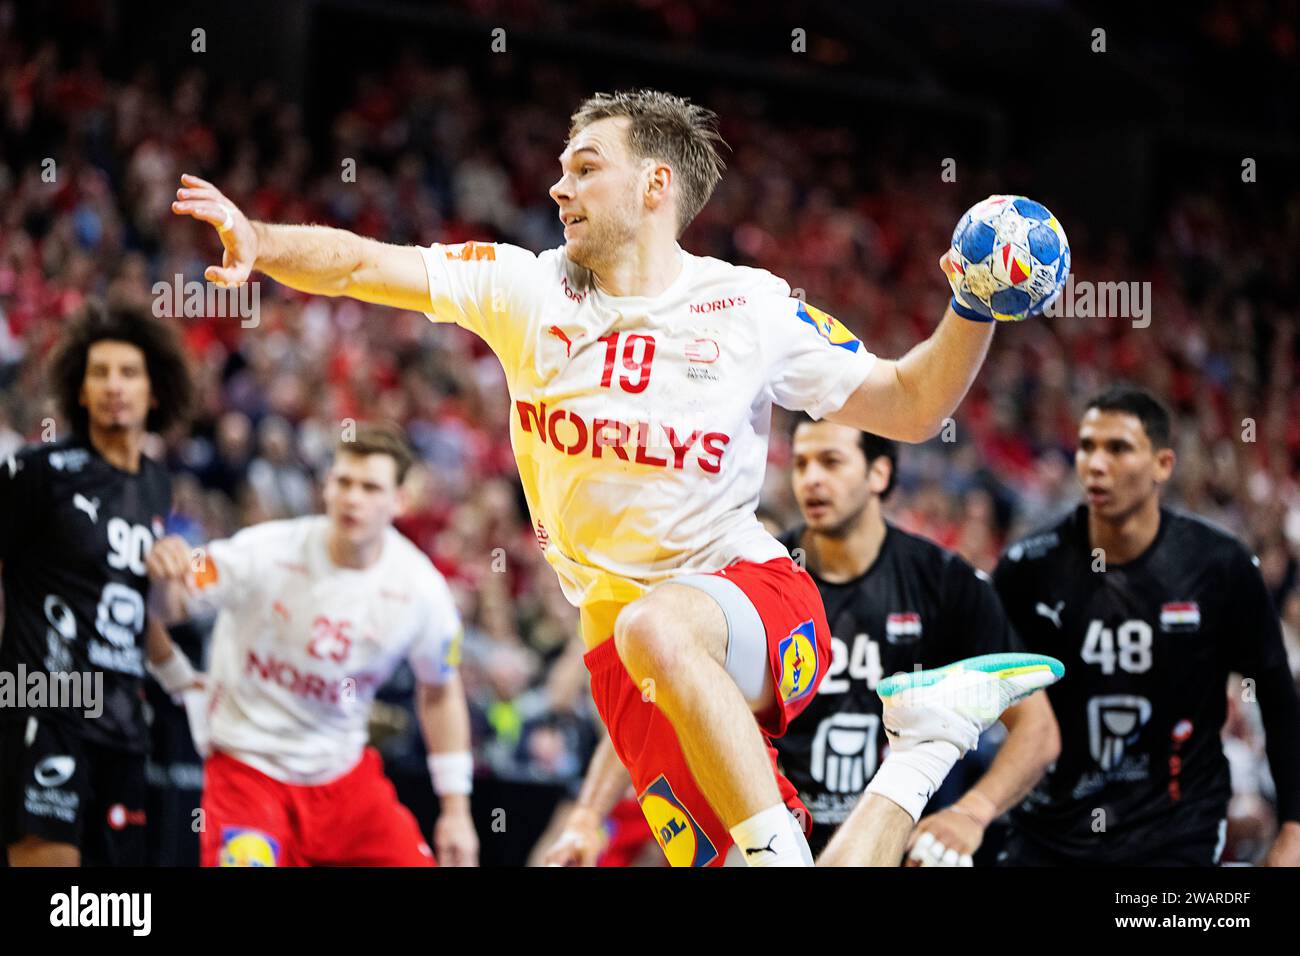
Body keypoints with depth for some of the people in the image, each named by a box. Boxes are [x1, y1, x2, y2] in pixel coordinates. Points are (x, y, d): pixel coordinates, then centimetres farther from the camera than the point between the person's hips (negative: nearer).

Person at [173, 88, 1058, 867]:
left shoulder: (753, 308, 0)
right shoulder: (526, 289, 5)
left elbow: (910, 408, 5)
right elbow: (362, 264, -2)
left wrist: (974, 313, -10)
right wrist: (259, 242, -19)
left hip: (760, 603, -3)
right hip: (627, 651, 3)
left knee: (653, 628, -37)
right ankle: (912, 775, 20)